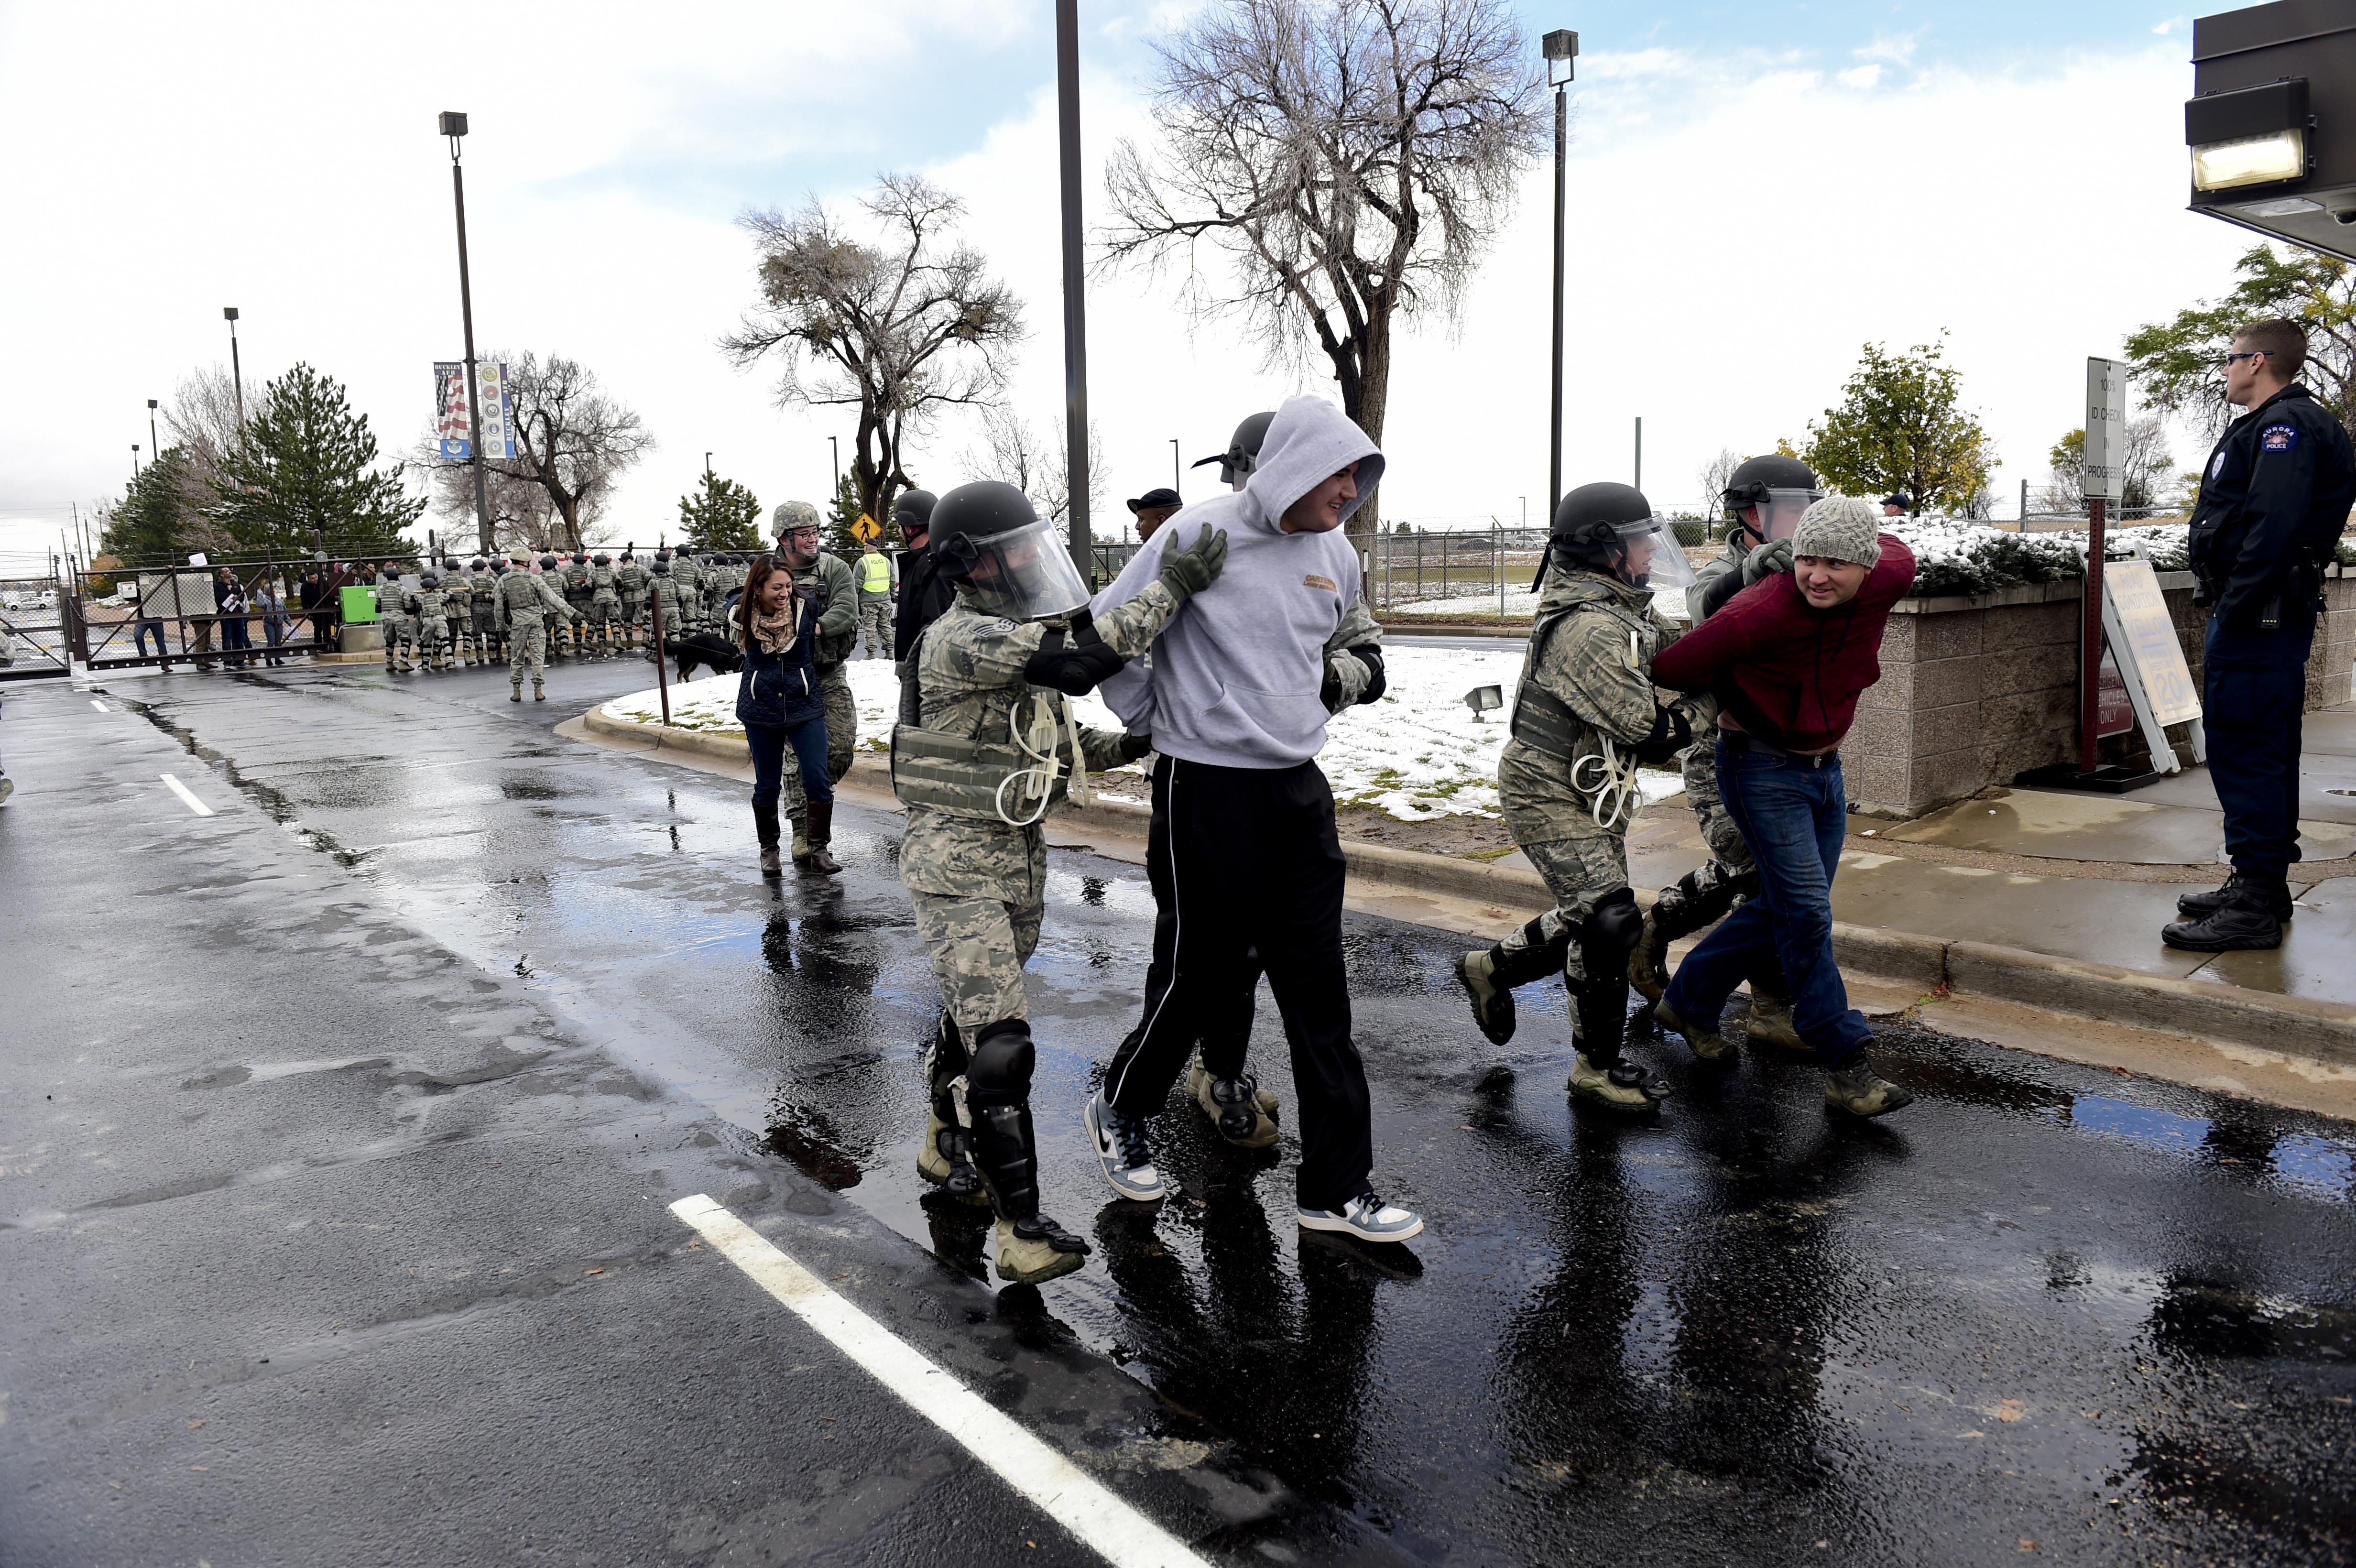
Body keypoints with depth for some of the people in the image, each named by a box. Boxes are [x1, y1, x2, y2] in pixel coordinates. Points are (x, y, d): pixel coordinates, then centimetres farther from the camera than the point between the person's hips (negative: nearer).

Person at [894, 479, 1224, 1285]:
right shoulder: (960, 641, -21)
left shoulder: (1026, 634, 7)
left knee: (973, 1013, 23)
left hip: (1021, 855, 9)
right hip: (955, 863, -8)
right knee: (999, 1042, -13)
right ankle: (1023, 1230, -7)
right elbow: (1078, 660, -33)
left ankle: (945, 1146, 45)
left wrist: (1127, 746, 4)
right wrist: (1169, 588, -27)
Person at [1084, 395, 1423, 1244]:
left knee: (1320, 995, 7)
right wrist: (1156, 720, 3)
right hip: (1208, 791, -6)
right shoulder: (1198, 535, -13)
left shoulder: (1334, 553, 6)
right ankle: (1120, 1109, 35)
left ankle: (1338, 1187, 17)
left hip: (1299, 791, 6)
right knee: (1200, 976, 6)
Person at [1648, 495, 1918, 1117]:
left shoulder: (1890, 581, -12)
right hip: (1761, 767, -7)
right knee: (1805, 910, -10)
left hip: (1826, 768, 7)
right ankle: (1846, 1067, -3)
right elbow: (1672, 669, -19)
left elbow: (1895, 550, 13)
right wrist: (1736, 690, -3)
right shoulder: (1758, 614, -28)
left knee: (1784, 907, 12)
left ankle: (1688, 1001, 30)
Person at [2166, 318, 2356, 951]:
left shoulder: (2286, 425, -12)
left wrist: (2234, 610, -24)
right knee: (2263, 754, 16)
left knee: (2246, 754, -10)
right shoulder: (2272, 424, 21)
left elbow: (2273, 529, -25)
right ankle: (2262, 887, 25)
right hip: (2267, 615, 11)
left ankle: (2254, 908, -7)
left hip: (2257, 617, -11)